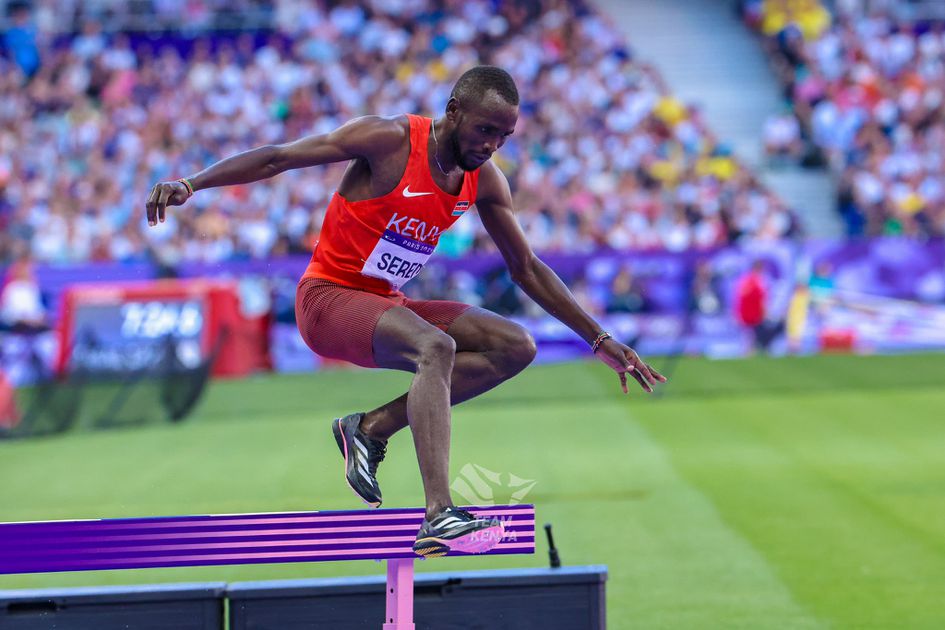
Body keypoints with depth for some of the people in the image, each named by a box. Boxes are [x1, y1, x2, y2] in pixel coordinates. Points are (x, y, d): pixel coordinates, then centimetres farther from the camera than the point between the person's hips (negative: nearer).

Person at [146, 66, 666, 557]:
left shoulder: (485, 181, 1)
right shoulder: (390, 140, -17)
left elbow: (526, 270, 13)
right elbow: (276, 158, -15)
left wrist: (600, 340, 12)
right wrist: (191, 183, -27)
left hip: (387, 307, 8)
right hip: (328, 297, -8)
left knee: (516, 347, -6)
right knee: (437, 348, -34)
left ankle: (372, 427, -8)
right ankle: (438, 519, -47)